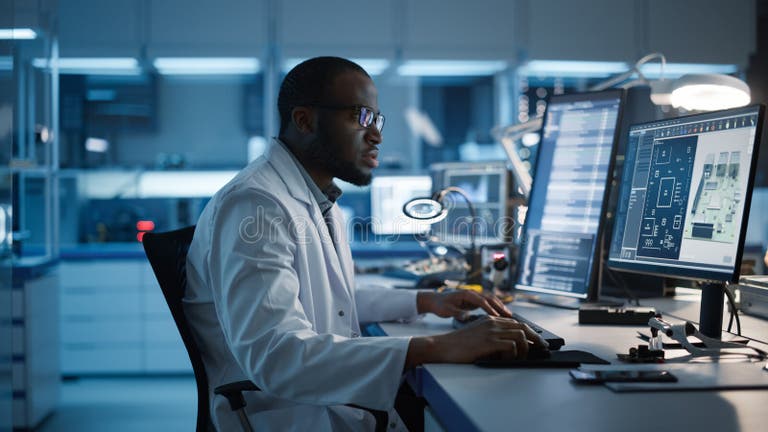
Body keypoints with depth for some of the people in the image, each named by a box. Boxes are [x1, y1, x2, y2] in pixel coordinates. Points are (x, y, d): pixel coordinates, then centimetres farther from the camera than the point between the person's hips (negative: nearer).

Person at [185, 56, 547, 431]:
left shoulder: (319, 199, 14)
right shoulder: (253, 206, -19)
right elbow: (274, 355, -31)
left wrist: (426, 302, 18)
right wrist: (435, 348, -35)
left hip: (339, 399, 9)